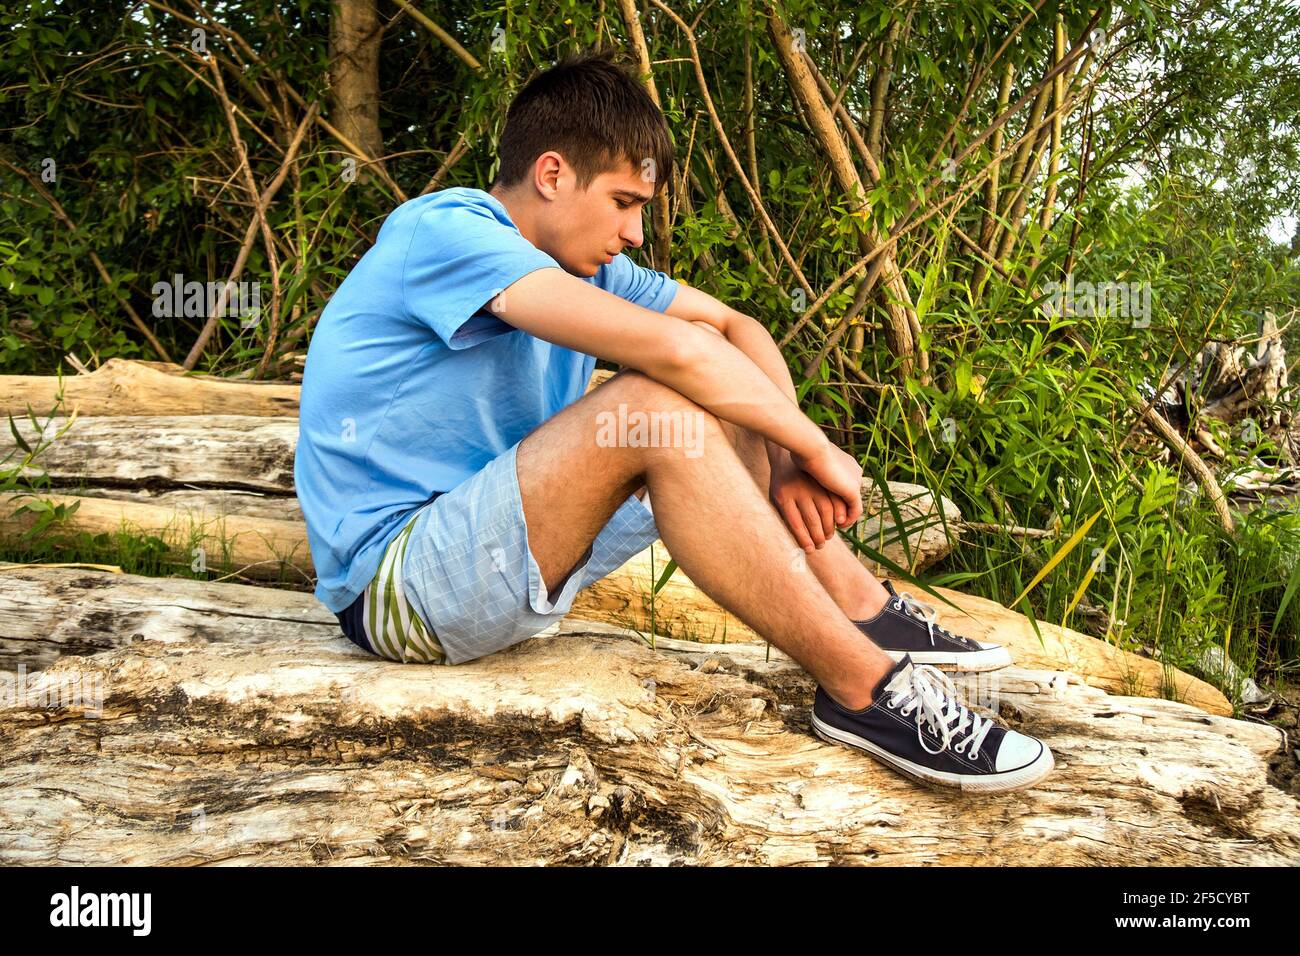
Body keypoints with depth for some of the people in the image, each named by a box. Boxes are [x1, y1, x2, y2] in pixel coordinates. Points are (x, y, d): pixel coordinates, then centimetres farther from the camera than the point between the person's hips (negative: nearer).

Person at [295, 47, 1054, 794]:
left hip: (502, 551, 8)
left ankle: (864, 608, 0)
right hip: (395, 585, -8)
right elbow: (671, 345, -31)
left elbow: (734, 326, 6)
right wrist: (816, 447, -19)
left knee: (713, 394, 0)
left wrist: (788, 455, -12)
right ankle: (862, 687, -22)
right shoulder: (442, 232, -20)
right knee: (658, 405, -28)